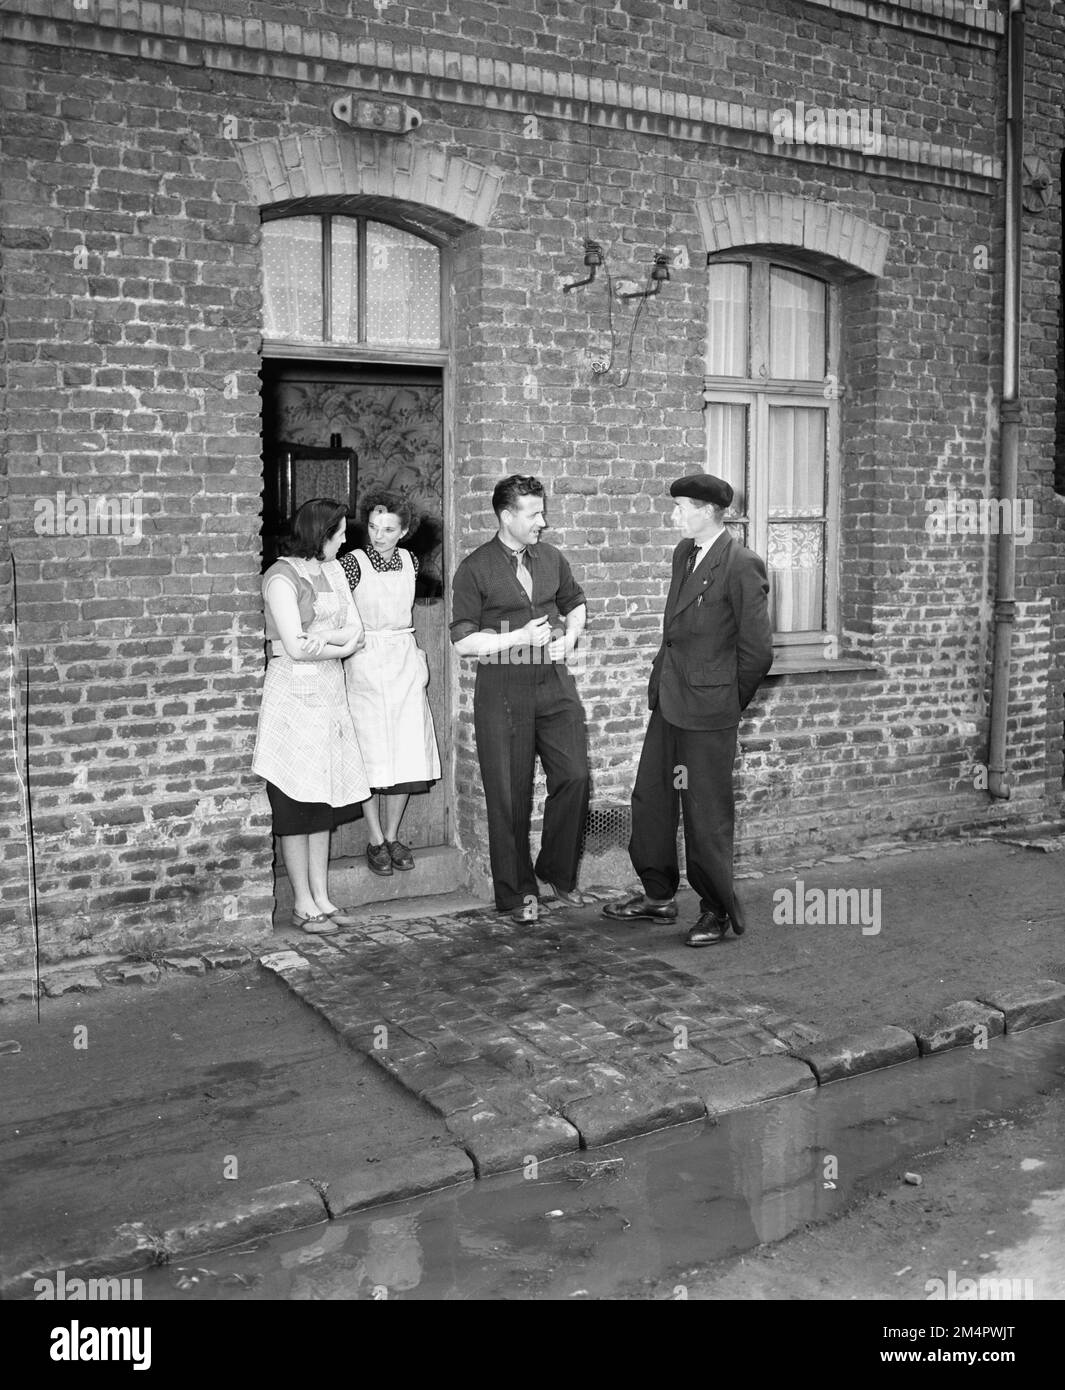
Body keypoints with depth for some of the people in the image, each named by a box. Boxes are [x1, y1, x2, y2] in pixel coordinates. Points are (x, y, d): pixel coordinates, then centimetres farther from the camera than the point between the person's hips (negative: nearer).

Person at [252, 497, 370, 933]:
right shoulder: (281, 577, -10)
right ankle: (303, 903, 8)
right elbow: (295, 647, -17)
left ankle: (321, 897, 17)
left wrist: (319, 638, -12)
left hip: (331, 693, 7)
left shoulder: (333, 570, 14)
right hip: (294, 696, -7)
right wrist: (339, 644, -2)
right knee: (298, 802, -1)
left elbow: (357, 630, 7)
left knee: (326, 799, 9)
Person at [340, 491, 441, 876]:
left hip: (405, 663, 5)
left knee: (407, 755, 3)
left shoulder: (409, 561, 8)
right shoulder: (353, 562, -8)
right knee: (372, 756, -2)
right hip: (365, 664, -4)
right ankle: (375, 840, 9)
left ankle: (392, 836, 15)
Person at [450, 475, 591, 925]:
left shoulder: (551, 557, 8)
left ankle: (558, 872, 20)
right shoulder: (475, 569, -6)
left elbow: (575, 604, 24)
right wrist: (519, 638, -16)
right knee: (510, 794, 2)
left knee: (574, 775, -1)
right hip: (502, 691, -4)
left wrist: (569, 637, 4)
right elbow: (463, 642, -9)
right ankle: (516, 892, 17)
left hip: (555, 685, 4)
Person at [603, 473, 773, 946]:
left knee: (707, 813, 1)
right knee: (650, 796, 15)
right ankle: (658, 896, 31)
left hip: (707, 711, -9)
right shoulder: (683, 552, 11)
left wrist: (726, 701, -3)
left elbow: (757, 650, -14)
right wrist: (662, 681, 15)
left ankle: (717, 911, 17)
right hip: (667, 702, 9)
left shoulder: (742, 566, -16)